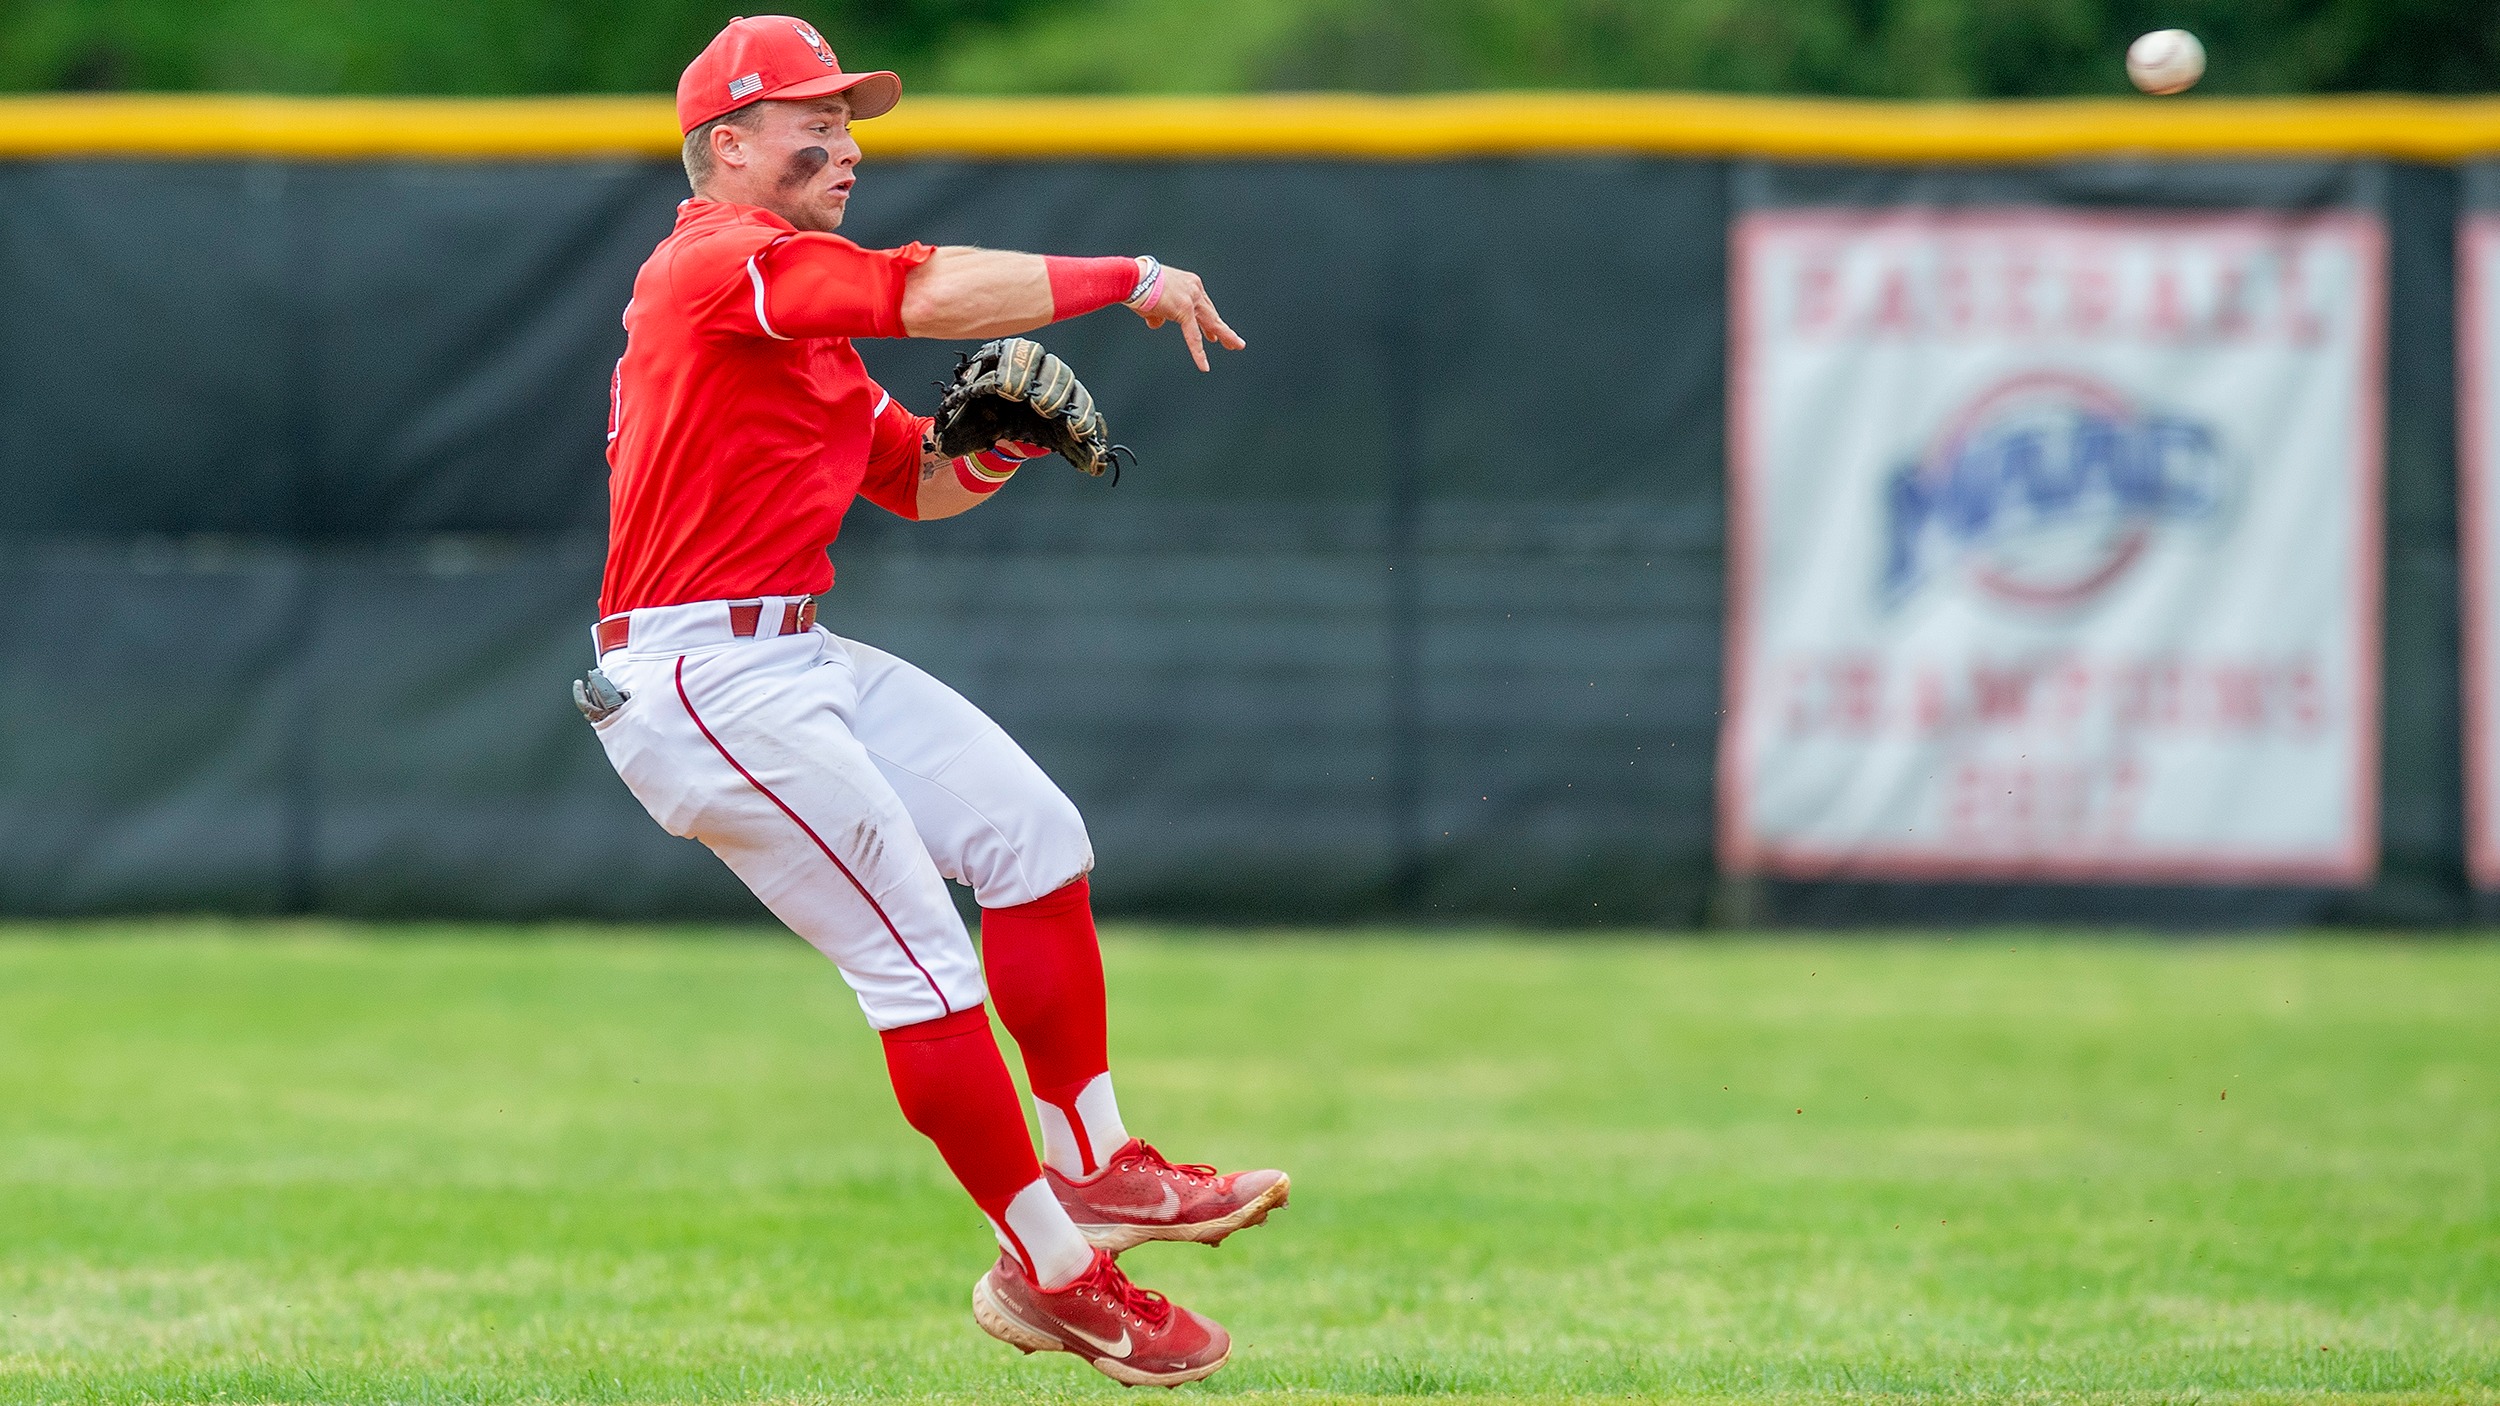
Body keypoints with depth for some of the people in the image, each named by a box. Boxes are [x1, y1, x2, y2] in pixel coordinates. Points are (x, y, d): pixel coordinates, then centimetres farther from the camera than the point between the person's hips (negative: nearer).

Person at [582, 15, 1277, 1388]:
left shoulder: (801, 303, 19)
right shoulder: (719, 261, -13)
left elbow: (913, 478, 23)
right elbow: (939, 294, -25)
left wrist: (999, 445, 1)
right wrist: (1130, 280, -15)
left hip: (801, 658, 11)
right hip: (704, 677, -11)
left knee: (1032, 833, 9)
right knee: (919, 959, -9)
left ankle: (1090, 1167, 16)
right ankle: (1051, 1273, -3)